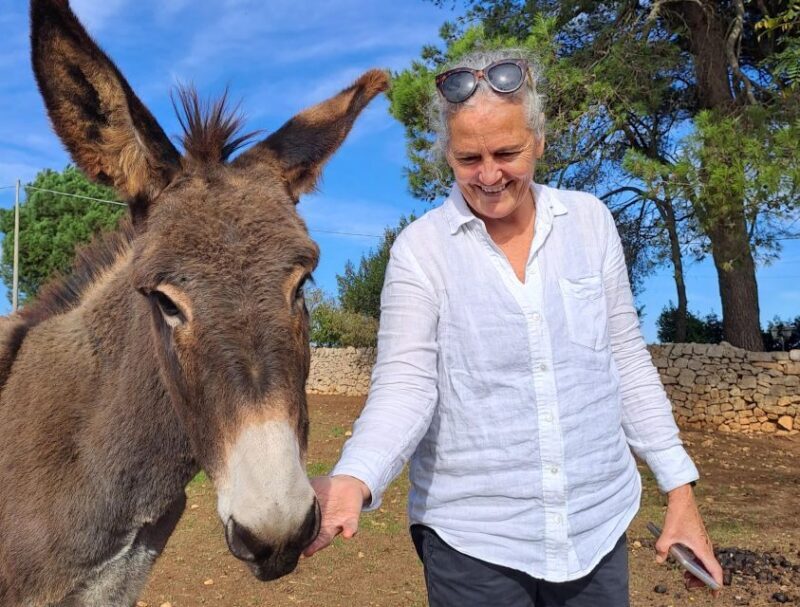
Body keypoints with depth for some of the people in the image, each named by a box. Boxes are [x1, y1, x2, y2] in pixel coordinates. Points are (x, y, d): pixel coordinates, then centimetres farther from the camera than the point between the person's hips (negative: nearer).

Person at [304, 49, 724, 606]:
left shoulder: (590, 220, 0)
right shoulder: (421, 247, -10)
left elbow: (627, 359, 5)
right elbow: (405, 384, -15)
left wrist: (679, 486, 4)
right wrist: (354, 480, -33)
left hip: (600, 523, 3)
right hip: (470, 536, -2)